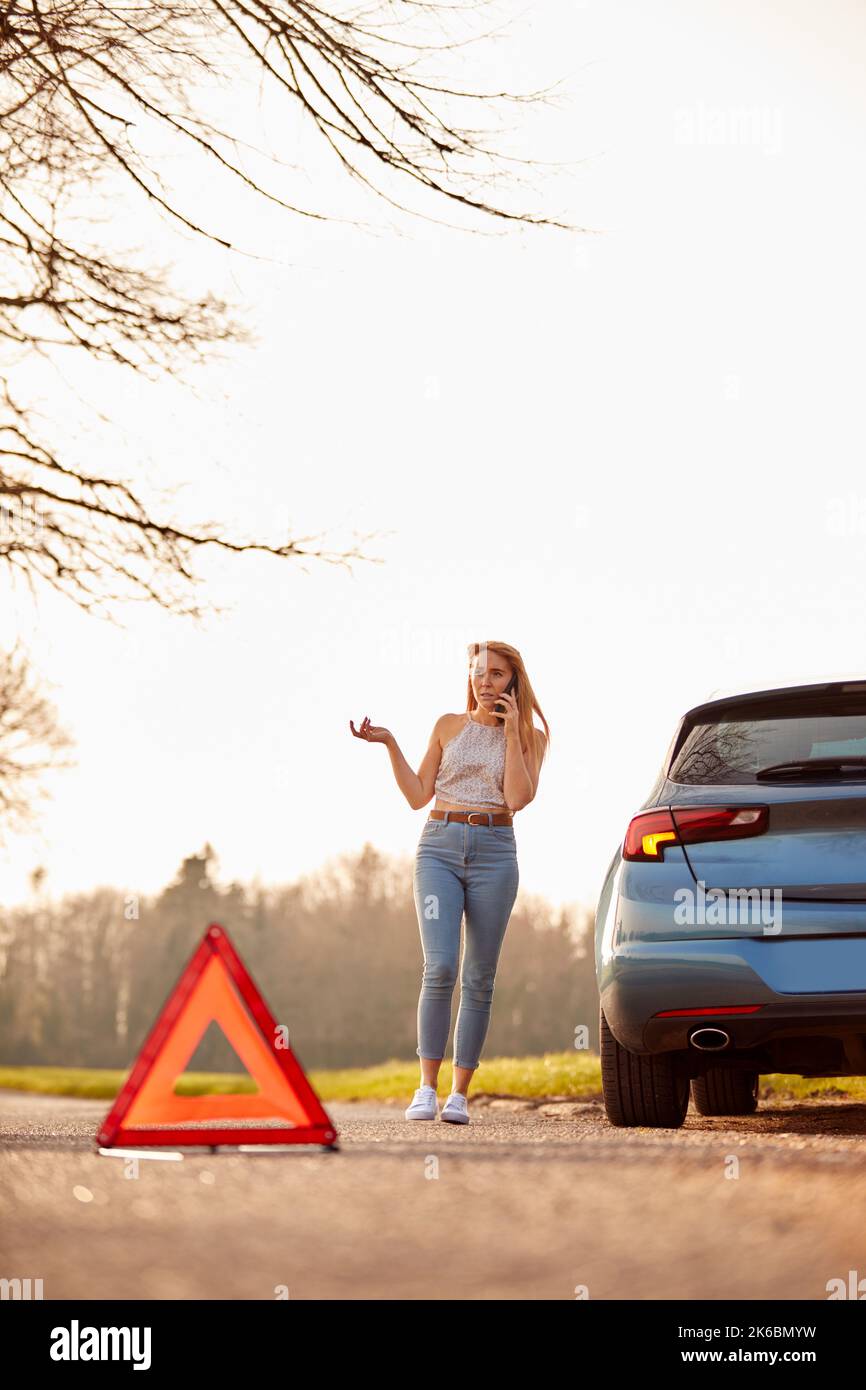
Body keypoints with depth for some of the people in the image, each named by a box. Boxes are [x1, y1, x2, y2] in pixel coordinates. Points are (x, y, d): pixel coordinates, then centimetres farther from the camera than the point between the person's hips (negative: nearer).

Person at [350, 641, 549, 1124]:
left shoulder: (530, 737, 9)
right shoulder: (449, 726, 12)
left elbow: (518, 798, -7)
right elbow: (418, 795, 10)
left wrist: (511, 731, -7)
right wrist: (390, 744, 1)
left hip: (494, 852, 0)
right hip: (440, 848, 0)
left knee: (479, 979, 0)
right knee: (440, 968, -15)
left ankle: (460, 1094, 5)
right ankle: (427, 1088, -12)